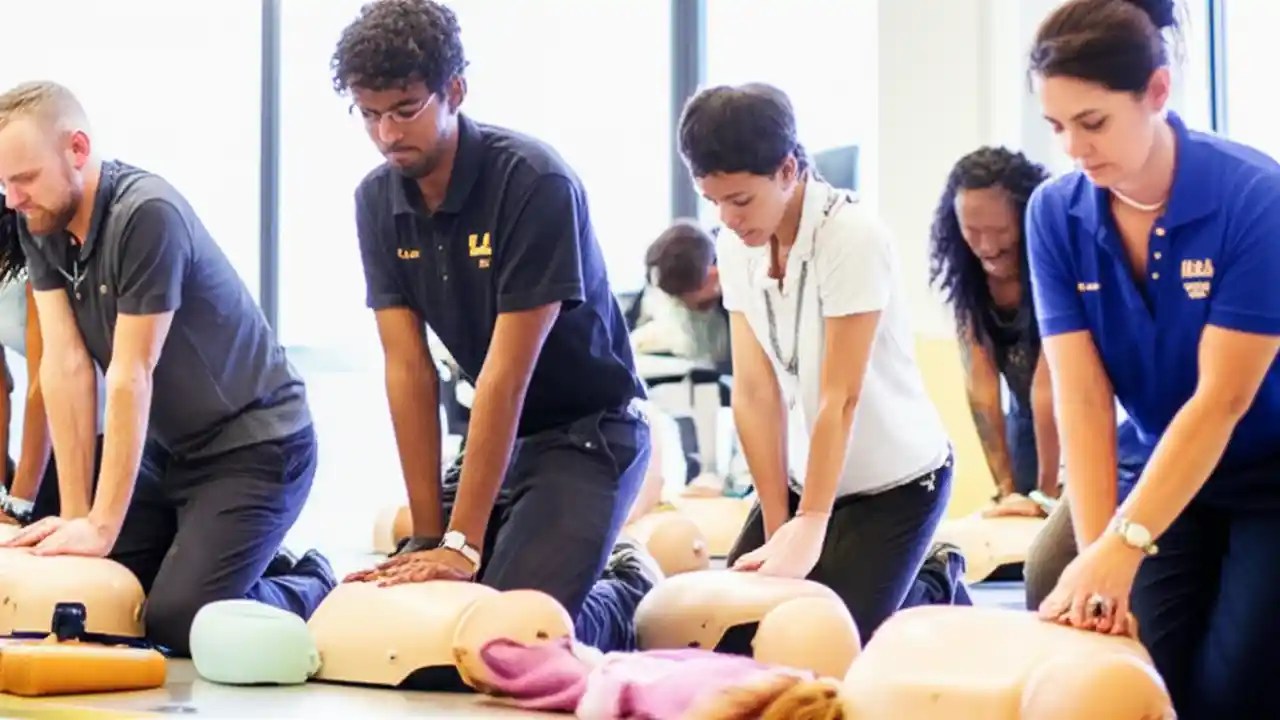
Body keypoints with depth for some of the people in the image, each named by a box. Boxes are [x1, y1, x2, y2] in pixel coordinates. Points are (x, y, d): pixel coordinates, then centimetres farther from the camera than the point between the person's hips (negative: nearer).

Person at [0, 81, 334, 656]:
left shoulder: (148, 214, -25)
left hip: (254, 444, -8)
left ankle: (315, 592, 11)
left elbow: (131, 376, -24)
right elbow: (65, 364, -7)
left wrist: (102, 525, -22)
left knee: (178, 620, -18)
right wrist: (76, 512, -11)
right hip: (168, 444, 8)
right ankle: (260, 564, 20)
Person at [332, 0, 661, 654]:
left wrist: (462, 546, -26)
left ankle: (631, 595, 12)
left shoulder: (535, 182, -24)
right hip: (495, 430, 7)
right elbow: (408, 370, -7)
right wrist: (427, 538, -11)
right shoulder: (377, 200, -4)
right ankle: (610, 570, 19)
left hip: (589, 430, -7)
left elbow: (508, 373, -25)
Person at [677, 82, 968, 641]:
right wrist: (777, 530, -13)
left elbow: (841, 398, -25)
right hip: (807, 474, 6)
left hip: (896, 479, -6)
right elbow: (754, 392, -11)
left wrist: (808, 531, -25)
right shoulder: (734, 248, -6)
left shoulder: (853, 237, -24)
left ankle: (939, 588, 17)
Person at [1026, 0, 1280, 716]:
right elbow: (1082, 397, -15)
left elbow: (1221, 399, -26)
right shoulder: (1057, 214, -12)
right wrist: (1095, 552, -25)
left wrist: (1122, 545, -31)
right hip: (1164, 472, 4)